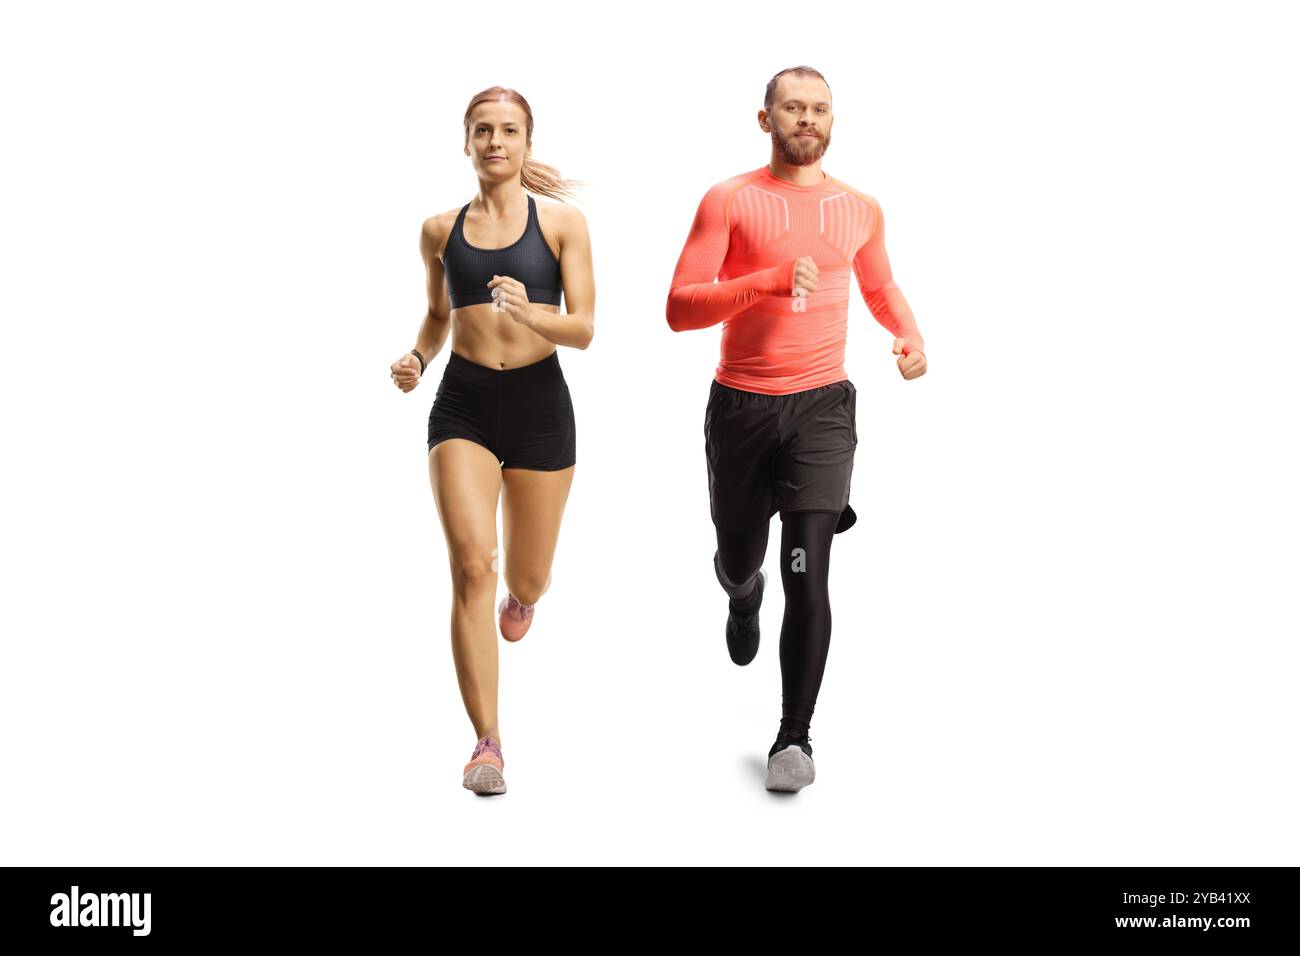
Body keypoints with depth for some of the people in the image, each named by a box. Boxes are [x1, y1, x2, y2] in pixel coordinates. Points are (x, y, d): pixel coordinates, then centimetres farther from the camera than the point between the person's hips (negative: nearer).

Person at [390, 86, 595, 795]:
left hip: (539, 403, 0)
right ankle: (487, 742, -11)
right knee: (471, 564, -16)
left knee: (527, 579, 12)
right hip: (463, 401, 1)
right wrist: (416, 357, 2)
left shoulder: (562, 223, 0)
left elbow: (584, 329, -5)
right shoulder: (441, 230, 7)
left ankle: (521, 594, 54)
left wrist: (529, 313, -23)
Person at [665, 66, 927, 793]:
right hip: (741, 406, 0)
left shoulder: (861, 209, 7)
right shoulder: (730, 201, -4)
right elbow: (680, 308, -12)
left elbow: (881, 285, 27)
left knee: (807, 575, -13)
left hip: (822, 407, 1)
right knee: (738, 558, 18)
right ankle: (743, 595, 58)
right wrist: (771, 280, -25)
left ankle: (795, 735, -2)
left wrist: (913, 337, 6)